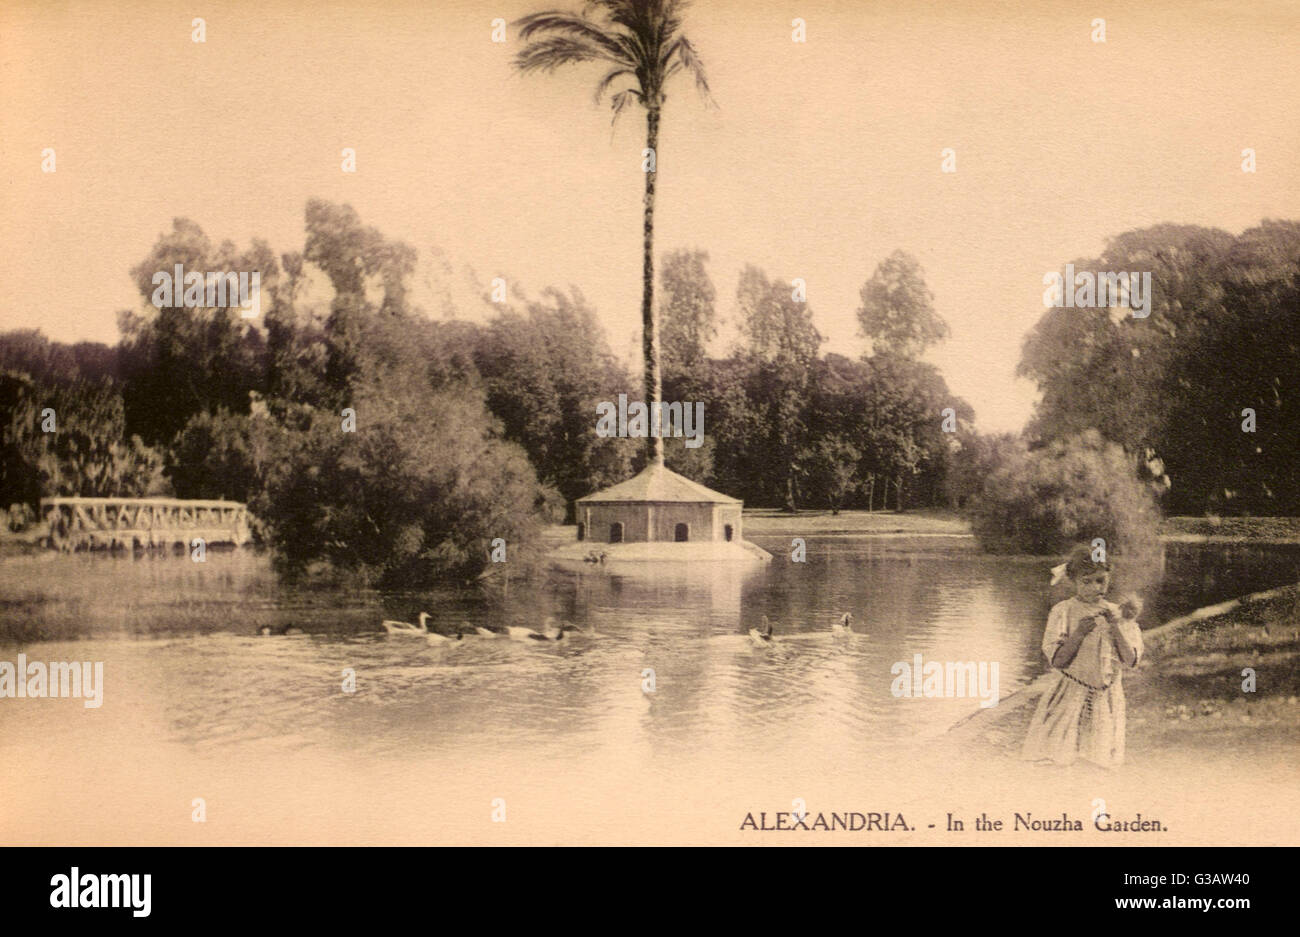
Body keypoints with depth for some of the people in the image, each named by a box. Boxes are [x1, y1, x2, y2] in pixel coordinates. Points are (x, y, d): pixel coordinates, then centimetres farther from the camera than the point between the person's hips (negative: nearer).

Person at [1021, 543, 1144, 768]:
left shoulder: (1116, 614, 4)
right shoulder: (1063, 612, -4)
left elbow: (1130, 661, -4)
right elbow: (1057, 661, -10)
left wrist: (1116, 628, -15)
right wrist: (1078, 634, -23)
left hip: (1106, 697, 3)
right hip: (1069, 696, -3)